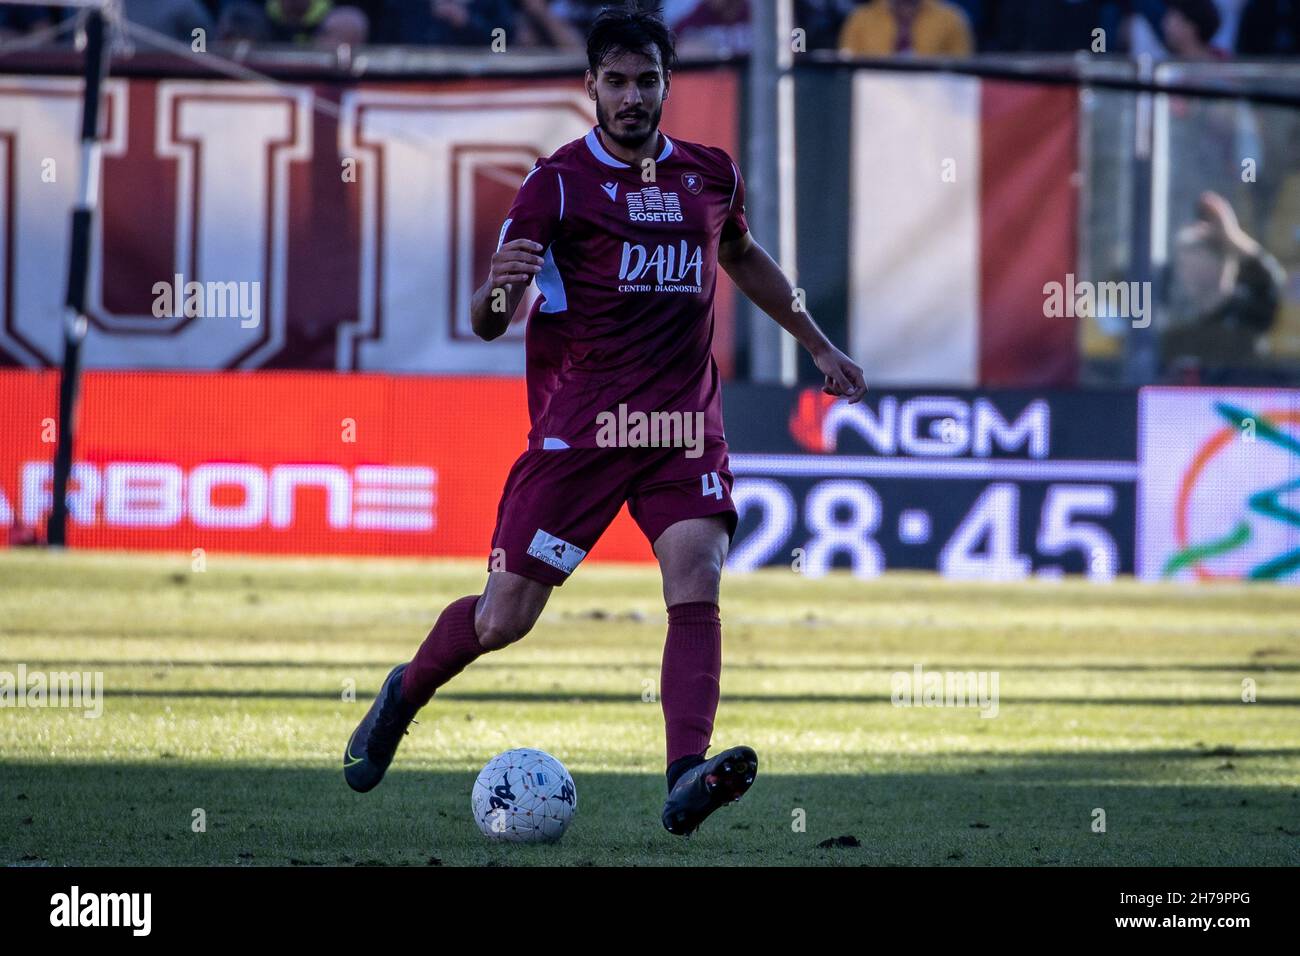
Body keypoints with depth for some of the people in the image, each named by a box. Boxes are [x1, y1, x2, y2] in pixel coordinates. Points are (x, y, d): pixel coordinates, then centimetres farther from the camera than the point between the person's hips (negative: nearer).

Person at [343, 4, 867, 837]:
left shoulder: (711, 174, 11)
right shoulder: (560, 181, -4)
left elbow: (742, 257, 34)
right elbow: (487, 325, -7)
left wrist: (818, 344, 35)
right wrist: (498, 286, -30)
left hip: (685, 418, 3)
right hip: (579, 418, -3)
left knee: (698, 586, -21)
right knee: (505, 618, -1)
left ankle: (688, 778, -31)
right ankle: (405, 695, 30)